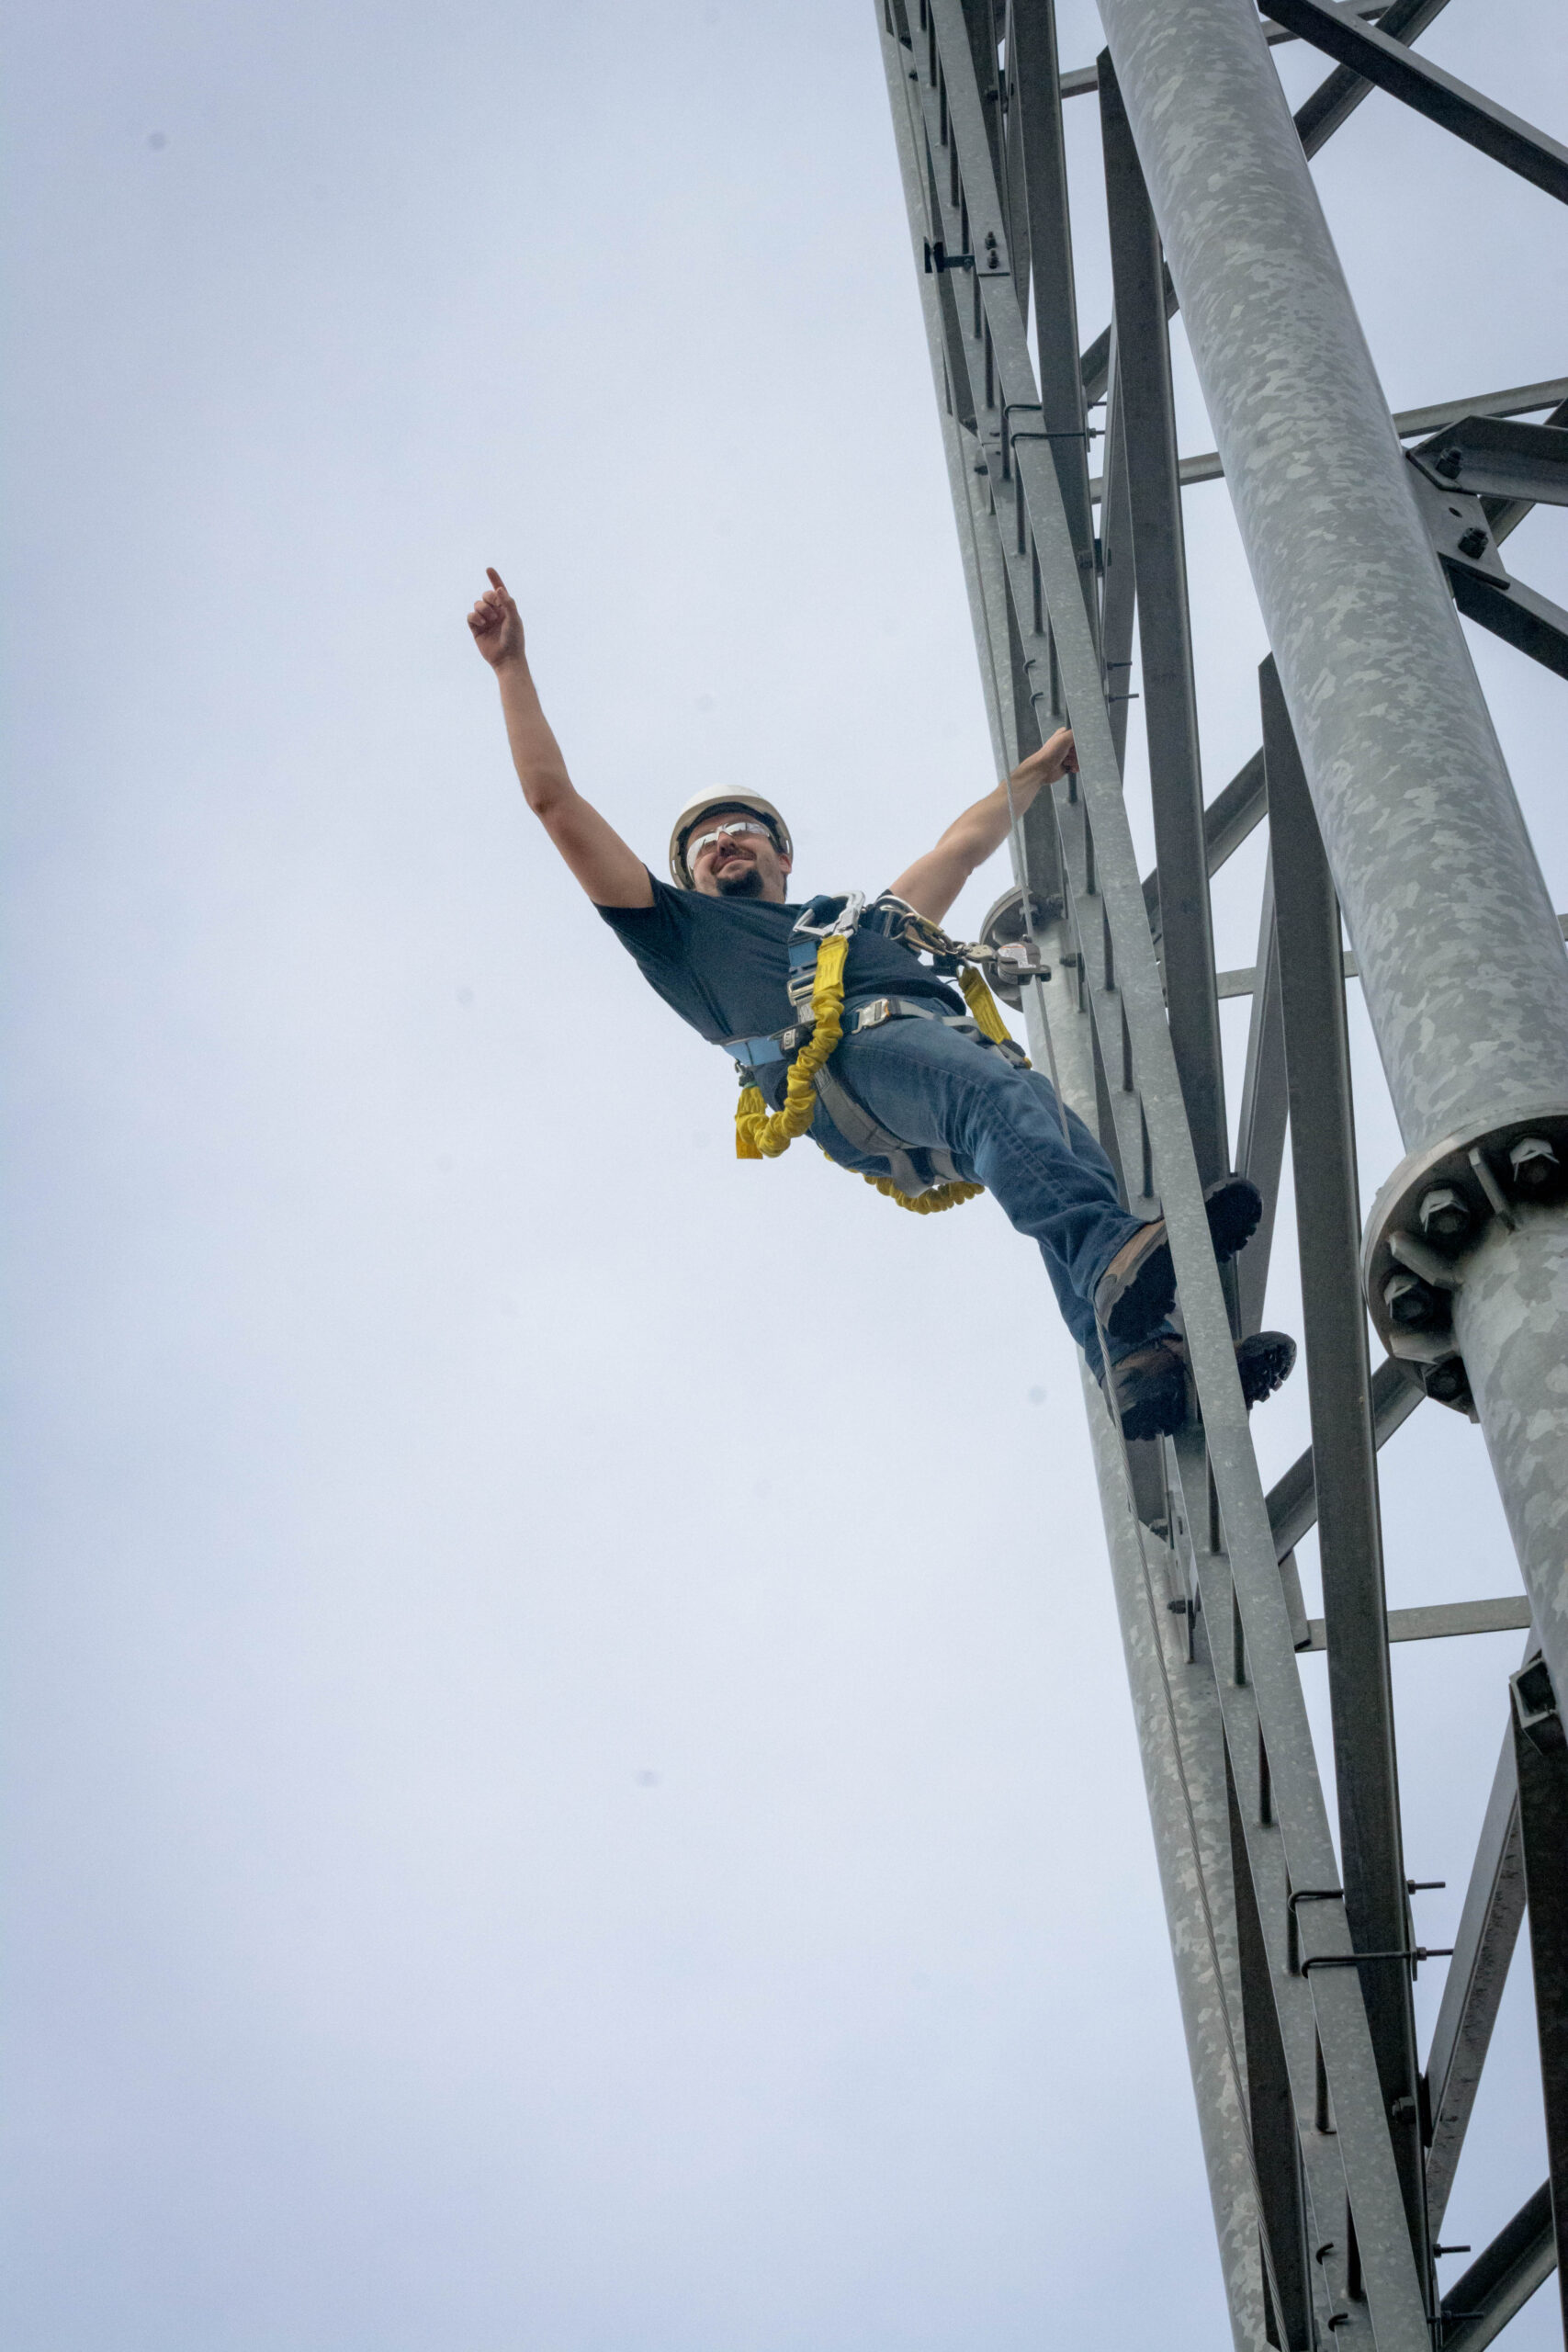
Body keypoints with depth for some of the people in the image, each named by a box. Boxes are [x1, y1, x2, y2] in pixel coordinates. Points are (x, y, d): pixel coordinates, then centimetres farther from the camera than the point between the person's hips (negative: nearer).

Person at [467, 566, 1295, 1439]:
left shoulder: (866, 916, 47)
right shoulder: (684, 931, 34)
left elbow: (966, 842, 59)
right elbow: (557, 803, 32)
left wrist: (1042, 765, 65)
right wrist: (513, 666, 32)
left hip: (955, 1032, 5)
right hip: (847, 1054, -5)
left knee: (1054, 1142, -29)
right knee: (1000, 1095, -37)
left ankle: (1144, 1364, -52)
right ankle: (1119, 1253, -62)